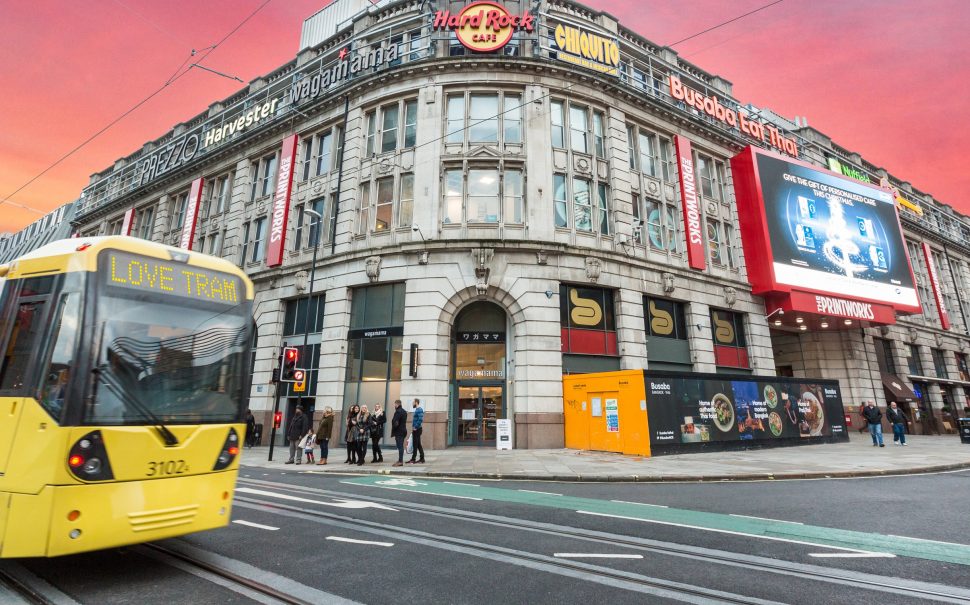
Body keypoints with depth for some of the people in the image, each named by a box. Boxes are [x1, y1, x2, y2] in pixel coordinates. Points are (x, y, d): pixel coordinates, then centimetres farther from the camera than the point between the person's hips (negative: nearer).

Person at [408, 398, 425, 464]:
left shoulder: (419, 410, -15)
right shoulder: (417, 410, 15)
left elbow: (420, 420, -25)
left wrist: (415, 427, -20)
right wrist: (413, 427, 14)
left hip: (417, 429, -10)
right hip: (416, 429, 10)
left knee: (415, 445, -4)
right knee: (418, 445, 11)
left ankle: (413, 459, 0)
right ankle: (422, 459, 14)